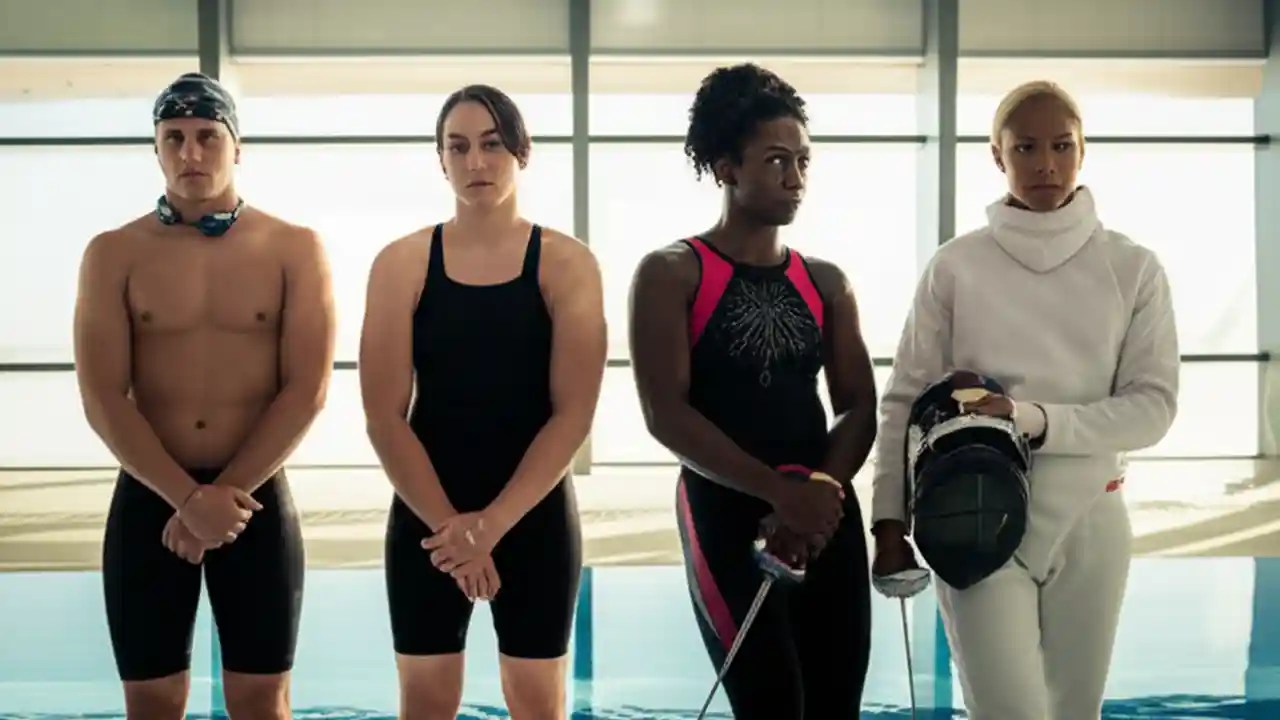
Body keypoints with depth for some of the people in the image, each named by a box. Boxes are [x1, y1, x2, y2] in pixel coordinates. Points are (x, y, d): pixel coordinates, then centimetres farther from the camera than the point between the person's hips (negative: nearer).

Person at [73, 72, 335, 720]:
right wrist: (186, 496, -16)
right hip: (148, 498, 1)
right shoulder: (114, 254, 1)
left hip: (258, 498, 0)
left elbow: (306, 392, -6)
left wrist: (227, 494, -12)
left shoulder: (295, 249, 0)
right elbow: (103, 400, -6)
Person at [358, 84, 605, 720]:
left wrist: (491, 523, -16)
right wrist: (447, 522, -13)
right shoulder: (401, 264, -1)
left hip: (536, 516, 0)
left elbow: (572, 413, -9)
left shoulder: (566, 265, -3)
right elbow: (385, 415, -5)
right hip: (425, 517, 1)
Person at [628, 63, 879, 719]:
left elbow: (860, 410, 5)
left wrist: (821, 496, -14)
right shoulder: (671, 274, -3)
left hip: (827, 515, 5)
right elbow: (666, 415, -13)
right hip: (726, 514, -5)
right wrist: (781, 492, -21)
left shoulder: (826, 284, 12)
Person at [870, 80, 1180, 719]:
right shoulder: (955, 267, -1)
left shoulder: (1133, 269, 1)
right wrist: (890, 523, -4)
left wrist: (1038, 420, -18)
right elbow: (905, 402, 2)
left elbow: (1151, 407, -4)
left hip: (1087, 519, 2)